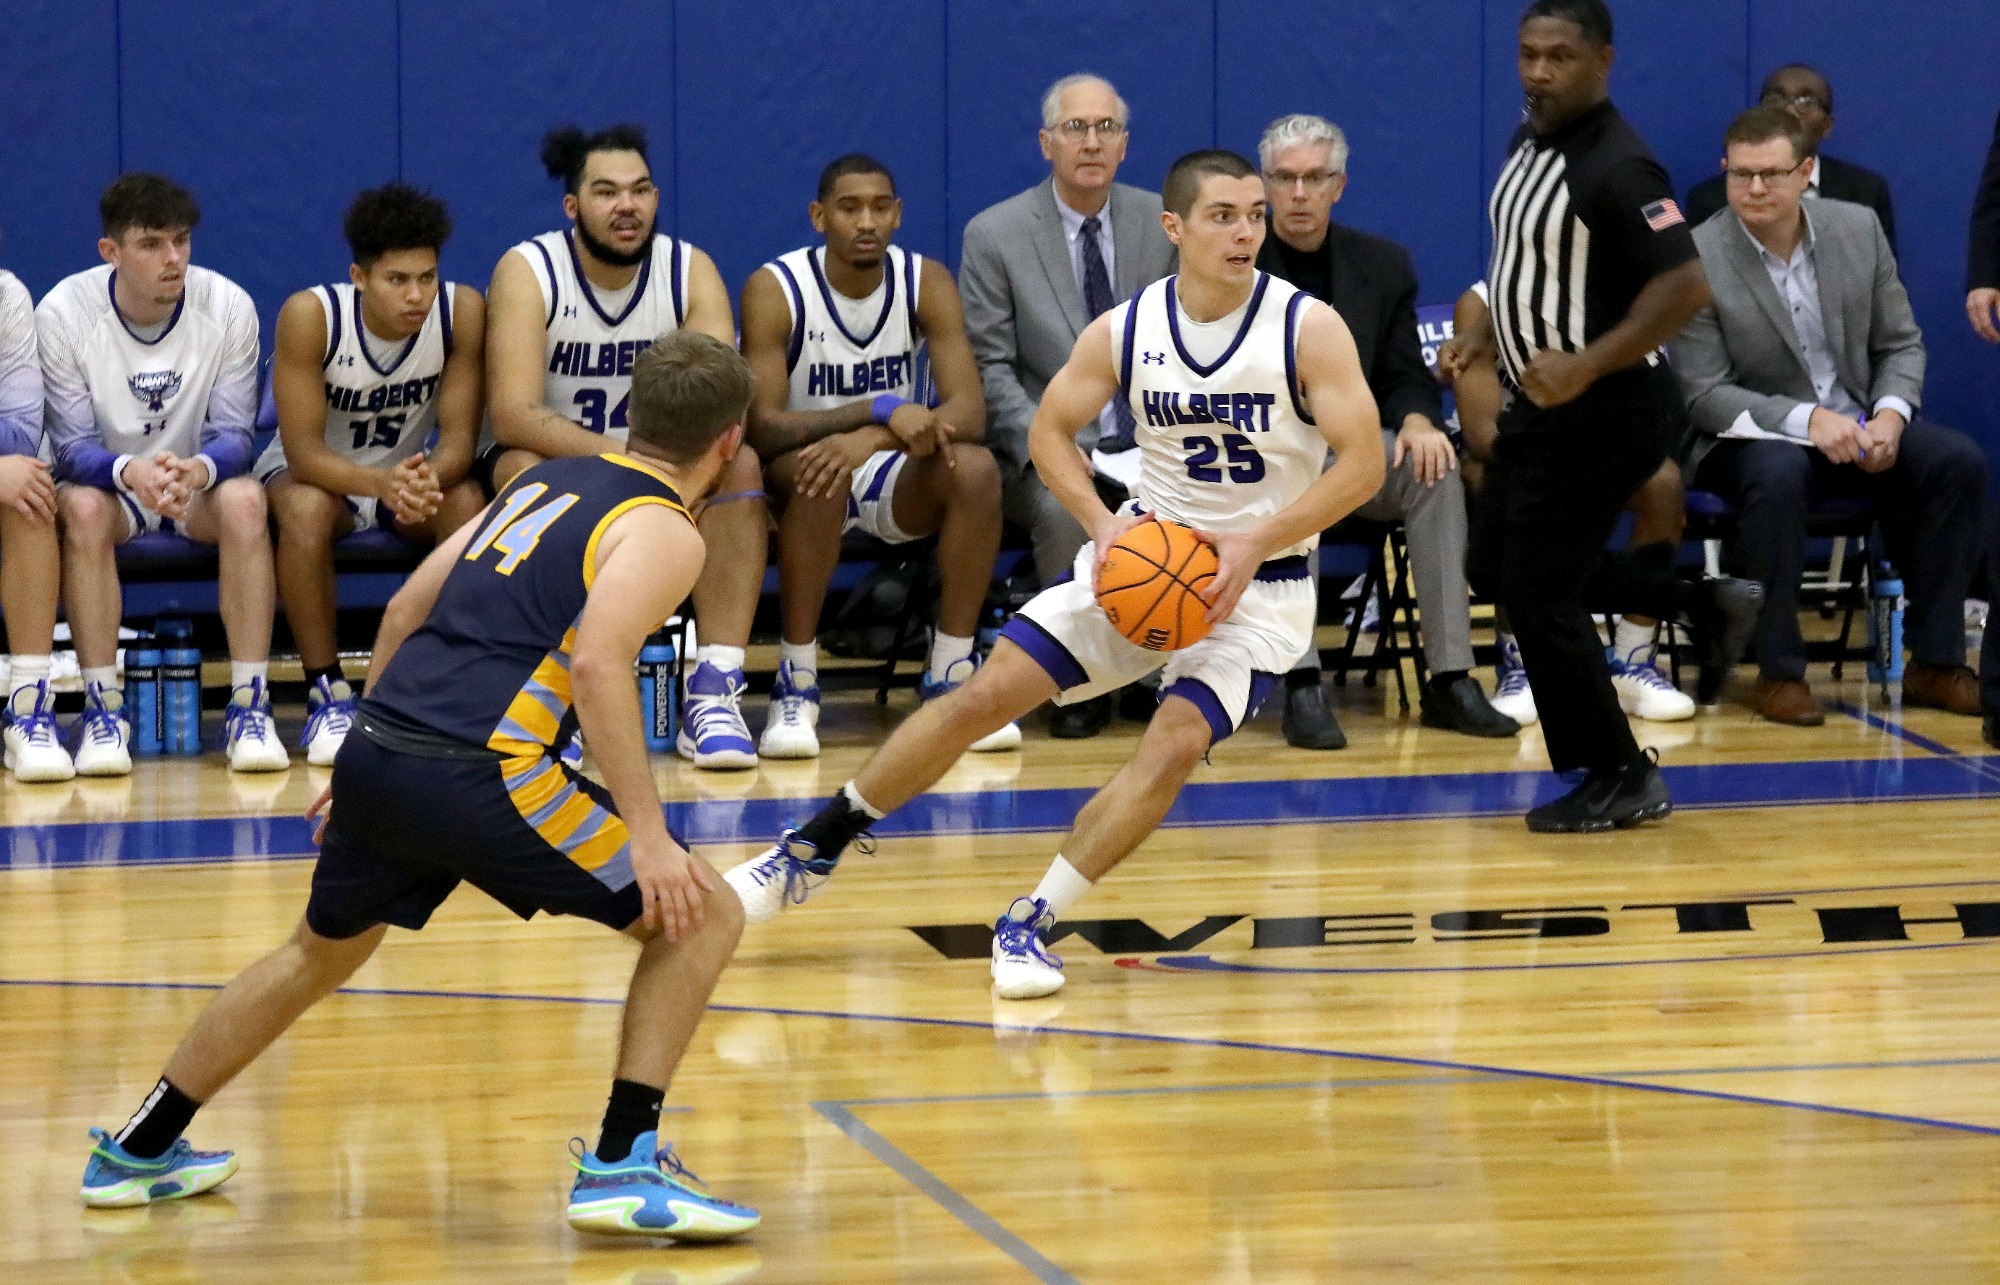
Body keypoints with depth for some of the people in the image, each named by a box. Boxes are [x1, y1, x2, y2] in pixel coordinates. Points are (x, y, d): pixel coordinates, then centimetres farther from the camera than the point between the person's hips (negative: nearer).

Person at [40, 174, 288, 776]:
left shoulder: (228, 307, -12)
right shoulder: (63, 313, -15)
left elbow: (234, 435, -13)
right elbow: (72, 446, -17)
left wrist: (199, 469, -39)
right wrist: (130, 472, -41)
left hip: (197, 481, 1)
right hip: (106, 480, -1)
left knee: (244, 499, -33)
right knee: (81, 508, -35)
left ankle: (249, 706, -30)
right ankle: (103, 708, -28)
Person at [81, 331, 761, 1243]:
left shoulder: (546, 481, 23)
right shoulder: (663, 532, -1)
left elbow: (407, 611, 25)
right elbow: (598, 661, -19)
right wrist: (647, 834, -20)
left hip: (377, 751, 8)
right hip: (477, 774, -8)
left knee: (321, 954, 31)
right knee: (702, 916, 4)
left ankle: (138, 1152, 41)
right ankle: (621, 1168, -4)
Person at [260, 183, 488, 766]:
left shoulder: (463, 312, -19)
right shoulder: (311, 315, -26)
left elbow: (458, 439, -18)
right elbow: (304, 452, -27)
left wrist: (426, 478, -43)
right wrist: (384, 483, -47)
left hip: (409, 476, 2)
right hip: (314, 475, -2)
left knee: (467, 503, -30)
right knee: (306, 508, -36)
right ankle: (327, 693, -23)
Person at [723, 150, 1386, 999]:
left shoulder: (1308, 328, -16)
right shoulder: (1123, 331, -7)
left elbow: (1363, 464, -18)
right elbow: (1050, 431, 5)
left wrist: (1255, 543, -26)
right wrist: (1102, 522, -13)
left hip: (1259, 582, -3)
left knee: (1176, 741, -24)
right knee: (988, 693, -5)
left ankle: (1030, 926, -12)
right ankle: (814, 847, 10)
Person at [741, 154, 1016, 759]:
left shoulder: (926, 283, -6)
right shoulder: (774, 290, -15)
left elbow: (970, 412, -17)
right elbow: (761, 426, -24)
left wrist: (871, 439, -36)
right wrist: (881, 410, -36)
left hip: (894, 481, 3)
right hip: (798, 477, -3)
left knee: (976, 468, -28)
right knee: (818, 469, -38)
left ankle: (949, 676, -18)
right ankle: (796, 686, -28)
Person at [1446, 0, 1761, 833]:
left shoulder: (1614, 167, -22)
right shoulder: (1529, 142, 6)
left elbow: (1684, 288, -27)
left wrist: (1585, 365, -31)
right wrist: (1485, 338, 12)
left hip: (1598, 414, -10)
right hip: (1542, 403, 10)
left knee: (1538, 595, -4)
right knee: (1495, 566, 17)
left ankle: (1619, 782, 11)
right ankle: (1703, 604, 26)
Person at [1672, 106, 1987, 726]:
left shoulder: (1858, 229, -1)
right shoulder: (1695, 261, -14)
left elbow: (1901, 344, 6)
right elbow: (1703, 395, -16)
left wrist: (1889, 415, -16)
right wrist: (1808, 419, -28)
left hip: (1857, 424, 5)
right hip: (1748, 435, -4)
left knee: (1958, 461, -20)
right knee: (1778, 474, -38)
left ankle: (1936, 663, -13)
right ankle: (1779, 672, -27)